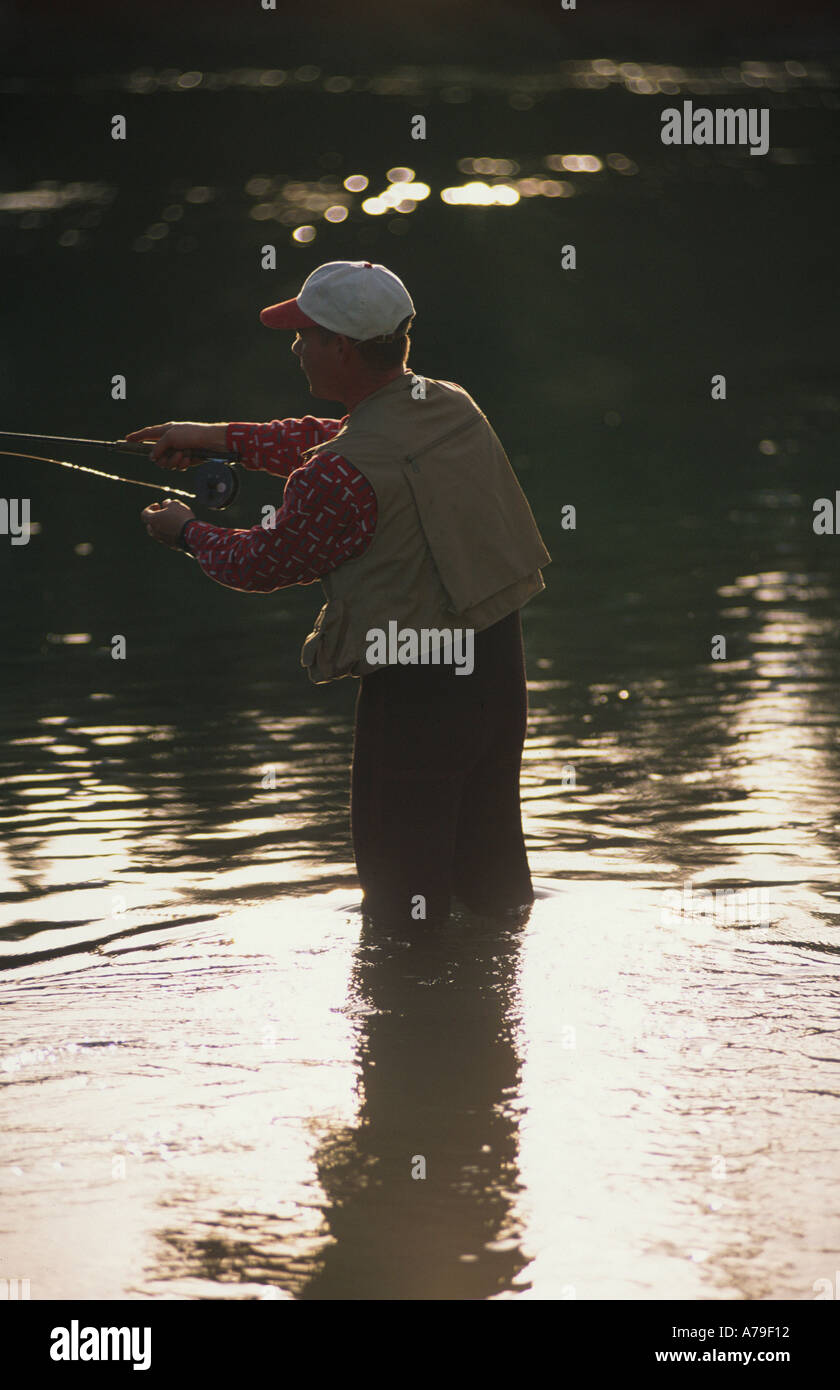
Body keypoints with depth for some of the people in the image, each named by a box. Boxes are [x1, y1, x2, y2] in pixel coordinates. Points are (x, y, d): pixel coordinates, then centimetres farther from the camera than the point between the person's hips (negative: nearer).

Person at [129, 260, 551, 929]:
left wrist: (188, 533, 15)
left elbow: (265, 563, -4)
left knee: (403, 895, 6)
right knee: (494, 869, 23)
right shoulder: (455, 407, 3)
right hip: (500, 661, 8)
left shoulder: (340, 477, -22)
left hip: (417, 688, -8)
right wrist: (219, 437, 23)